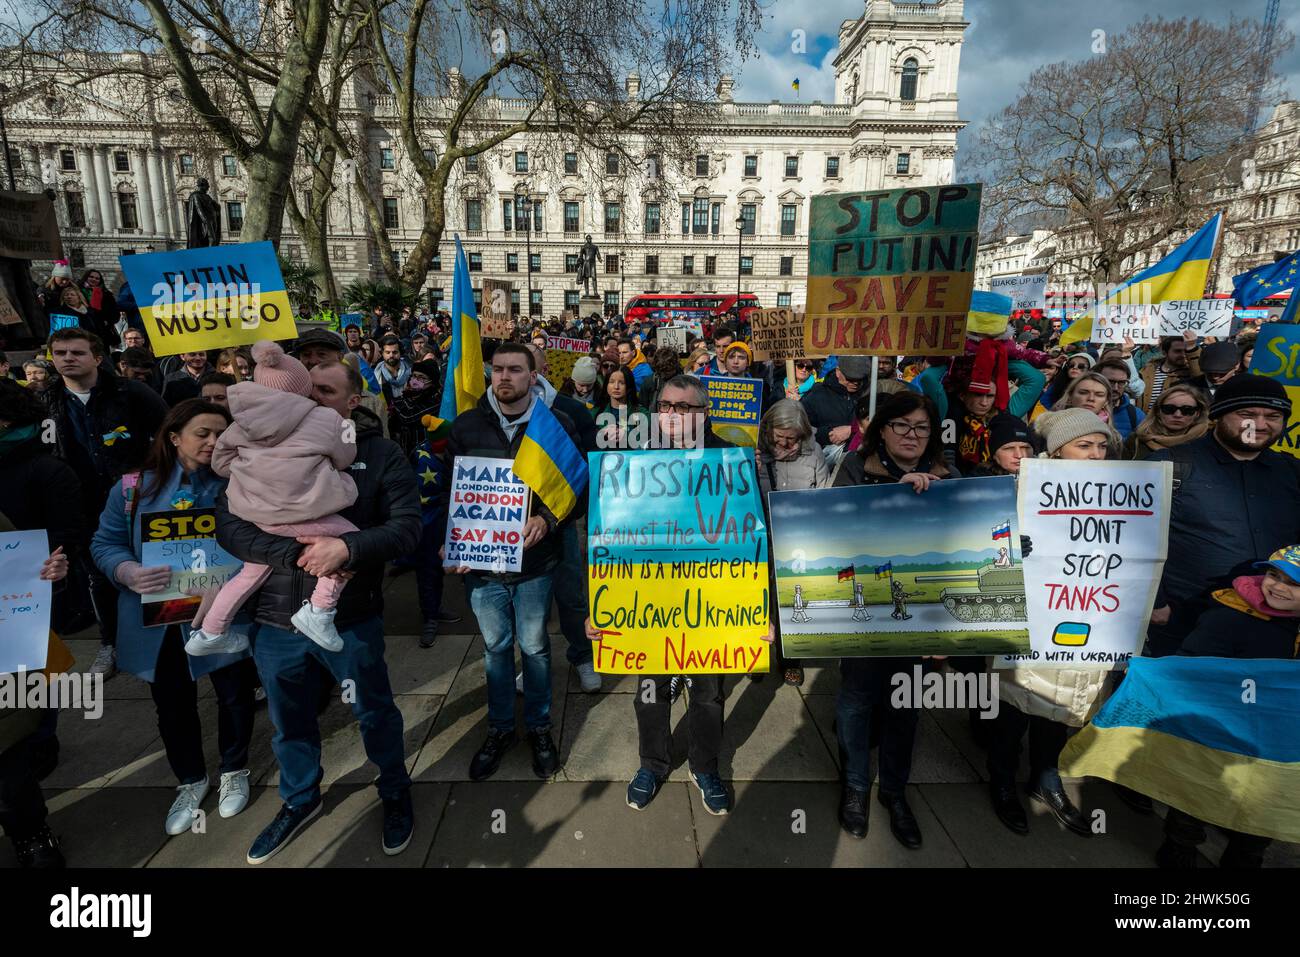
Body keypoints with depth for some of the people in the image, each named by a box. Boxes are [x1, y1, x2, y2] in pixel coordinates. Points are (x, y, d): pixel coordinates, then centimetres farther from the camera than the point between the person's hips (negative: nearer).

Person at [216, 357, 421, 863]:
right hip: (275, 619, 3)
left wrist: (346, 547, -27)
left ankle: (396, 793, 41)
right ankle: (299, 801, 48)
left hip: (351, 619, -2)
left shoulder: (380, 453, -7)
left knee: (374, 713, 15)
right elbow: (229, 524, -8)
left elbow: (407, 526, -13)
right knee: (290, 722, 22)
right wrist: (294, 553, -22)